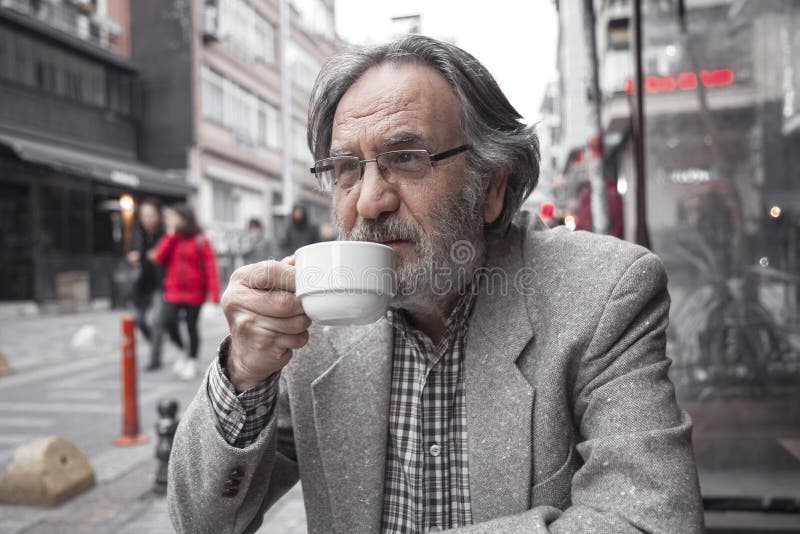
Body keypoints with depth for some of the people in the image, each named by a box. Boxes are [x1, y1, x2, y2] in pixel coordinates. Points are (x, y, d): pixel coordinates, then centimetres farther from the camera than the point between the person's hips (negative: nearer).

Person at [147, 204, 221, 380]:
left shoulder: (200, 240, -5)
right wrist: (170, 233, -11)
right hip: (173, 293, 3)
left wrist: (213, 293, -15)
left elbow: (210, 266, -8)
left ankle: (192, 360, 27)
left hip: (195, 294, -2)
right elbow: (159, 258, -8)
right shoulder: (171, 239, 7)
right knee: (163, 324, -10)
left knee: (192, 328, 10)